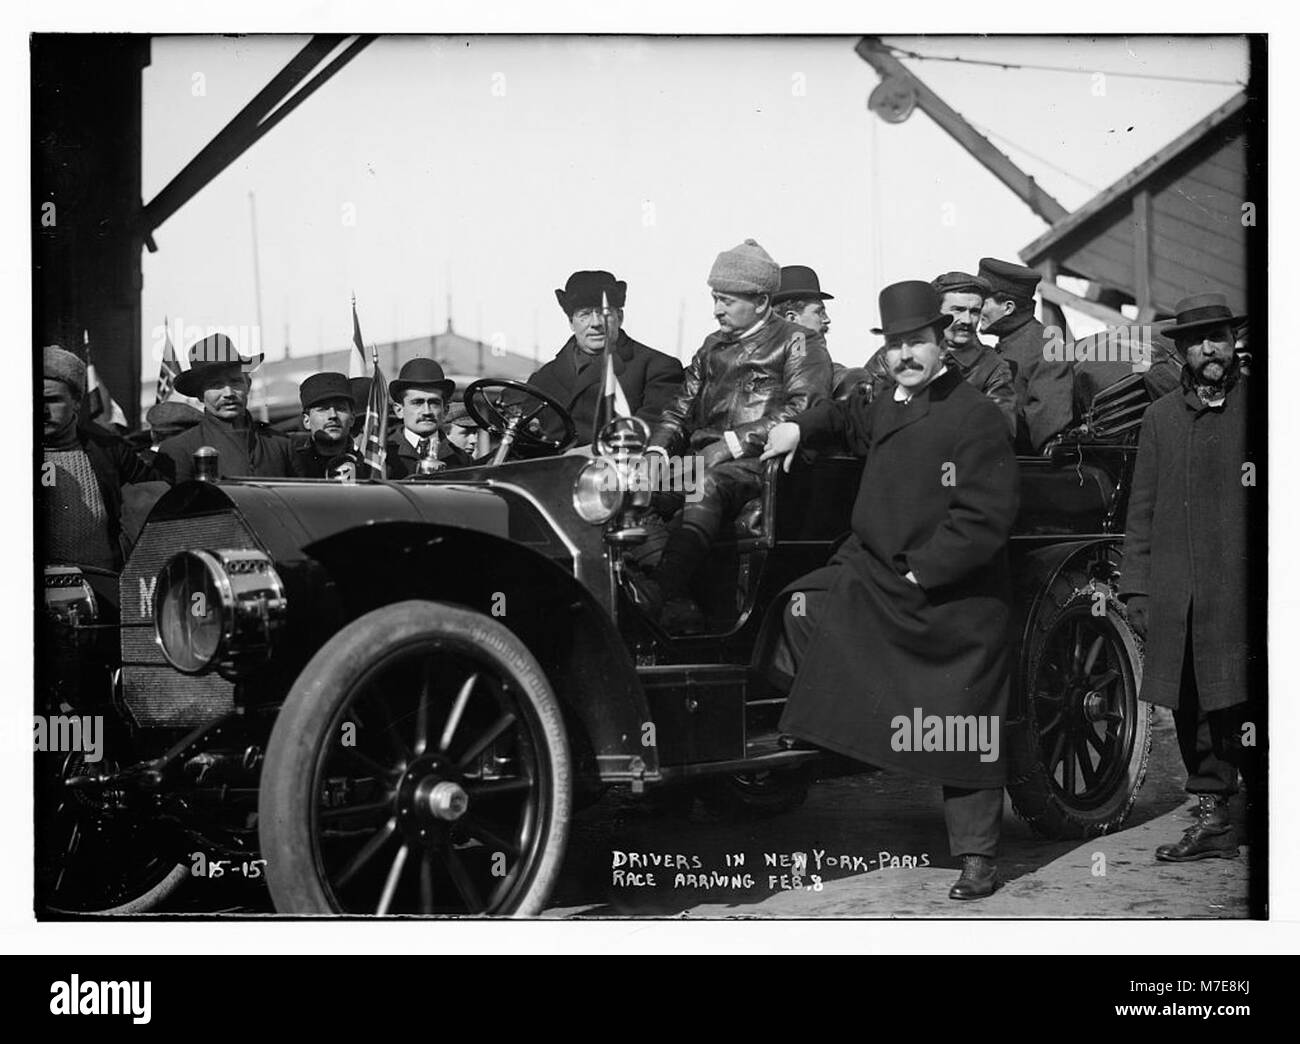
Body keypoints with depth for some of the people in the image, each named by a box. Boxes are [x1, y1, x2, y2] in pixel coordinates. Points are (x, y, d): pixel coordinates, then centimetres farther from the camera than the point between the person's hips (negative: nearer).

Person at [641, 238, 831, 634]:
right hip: (704, 460, 7)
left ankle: (657, 594, -55)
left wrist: (735, 441, -15)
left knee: (709, 485, -39)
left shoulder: (800, 343, 6)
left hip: (760, 460, -7)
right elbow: (682, 406, 27)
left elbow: (805, 410, -9)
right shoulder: (714, 346, 28)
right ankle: (676, 605, -35)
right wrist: (658, 448, 6)